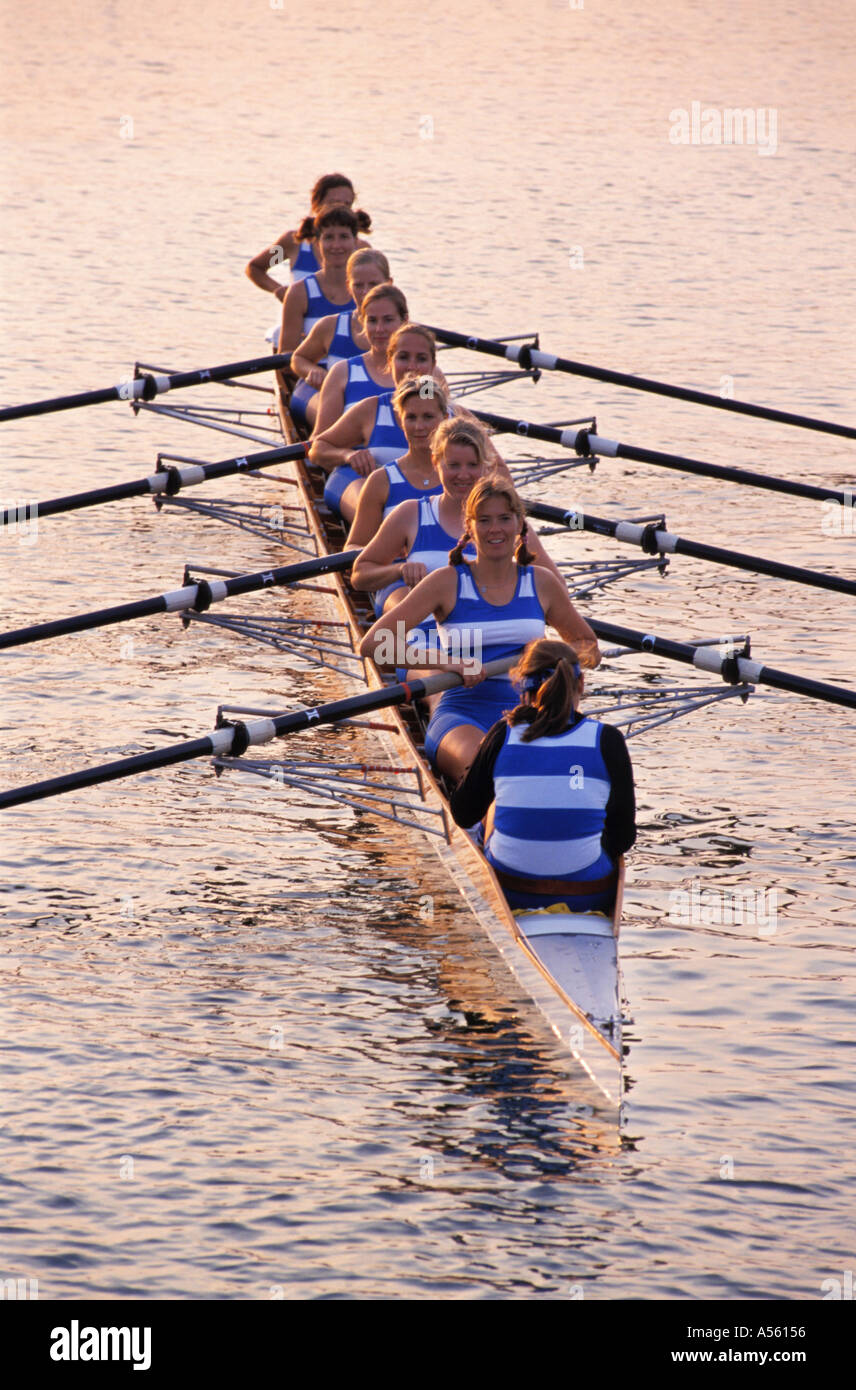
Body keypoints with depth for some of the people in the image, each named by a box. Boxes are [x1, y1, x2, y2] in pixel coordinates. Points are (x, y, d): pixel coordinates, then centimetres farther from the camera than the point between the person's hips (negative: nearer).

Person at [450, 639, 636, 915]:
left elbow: (463, 815, 5)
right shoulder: (607, 740, -10)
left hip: (509, 892, 1)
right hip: (589, 896, -1)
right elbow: (623, 837, -6)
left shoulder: (503, 735, -7)